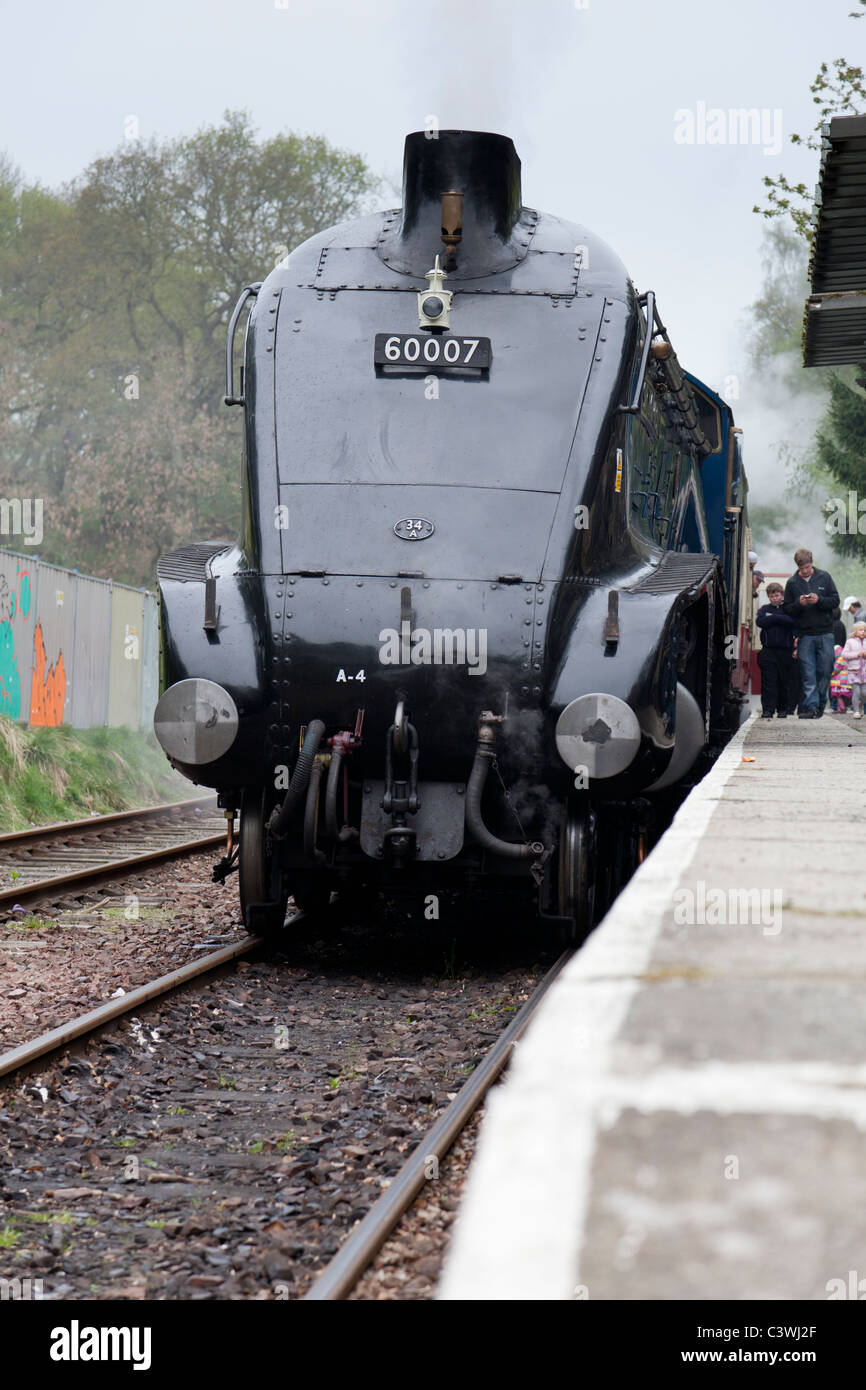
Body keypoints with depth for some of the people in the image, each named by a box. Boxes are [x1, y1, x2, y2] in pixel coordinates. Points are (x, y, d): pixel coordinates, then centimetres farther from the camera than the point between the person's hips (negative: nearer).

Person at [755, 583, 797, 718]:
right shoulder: (764, 609, 13)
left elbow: (794, 622, -9)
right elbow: (760, 621, -6)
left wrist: (774, 618, -10)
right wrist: (779, 619, -6)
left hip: (785, 650, 0)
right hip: (768, 650, 0)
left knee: (785, 681, 3)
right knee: (768, 681, -5)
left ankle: (783, 709, 11)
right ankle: (768, 709, -4)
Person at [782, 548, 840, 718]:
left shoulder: (824, 577, 5)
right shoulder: (792, 583, 6)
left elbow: (835, 601, 3)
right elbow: (786, 609, 5)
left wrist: (819, 600, -13)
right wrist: (799, 604, -14)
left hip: (825, 633, 0)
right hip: (805, 635, 0)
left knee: (825, 670, 2)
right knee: (807, 674, -5)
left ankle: (820, 702, 17)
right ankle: (811, 707, -6)